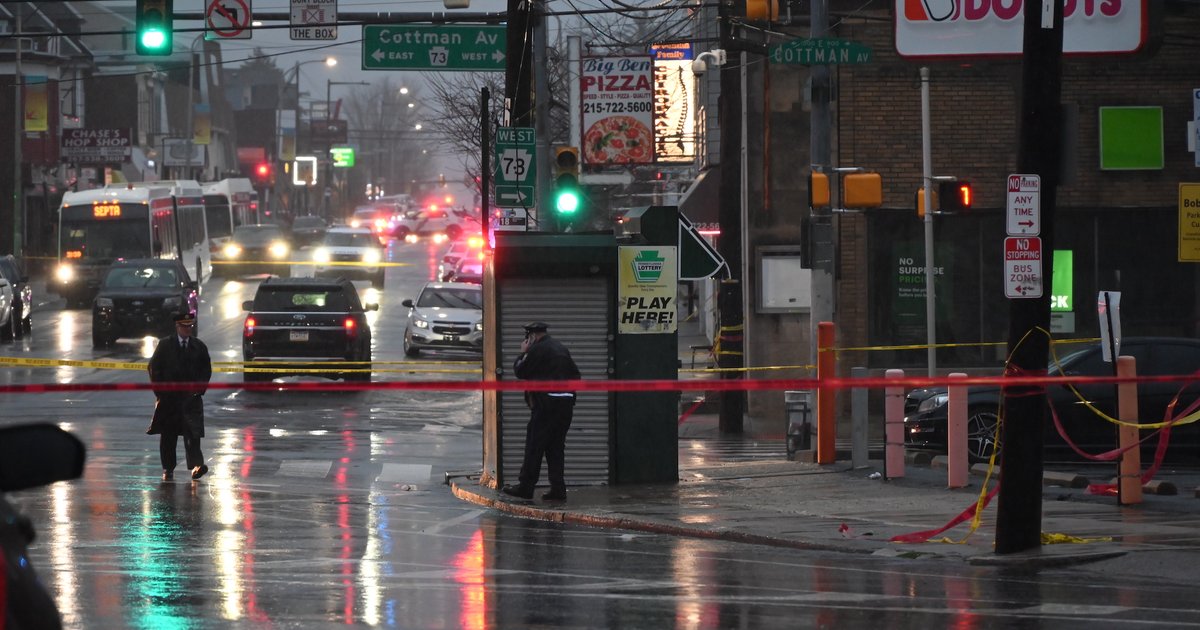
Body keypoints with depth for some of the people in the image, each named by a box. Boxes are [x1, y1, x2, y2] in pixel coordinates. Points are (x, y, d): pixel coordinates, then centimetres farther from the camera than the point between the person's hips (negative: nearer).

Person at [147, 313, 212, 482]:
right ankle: (168, 469, 12)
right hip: (168, 396, 0)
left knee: (192, 433, -13)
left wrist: (200, 388, -1)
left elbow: (206, 370, 14)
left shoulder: (199, 346, 8)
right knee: (168, 434, 5)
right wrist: (160, 391, -4)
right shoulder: (165, 345, 2)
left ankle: (196, 465, -22)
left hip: (191, 396, 0)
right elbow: (154, 367, 3)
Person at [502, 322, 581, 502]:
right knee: (556, 446, 10)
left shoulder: (537, 349, -8)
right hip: (566, 403, 7)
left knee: (534, 446, -1)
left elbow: (520, 371, -4)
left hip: (546, 404, -7)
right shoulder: (562, 349, 16)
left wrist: (523, 353, 9)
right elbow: (575, 374, 19)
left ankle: (526, 486, 0)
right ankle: (558, 489, 6)